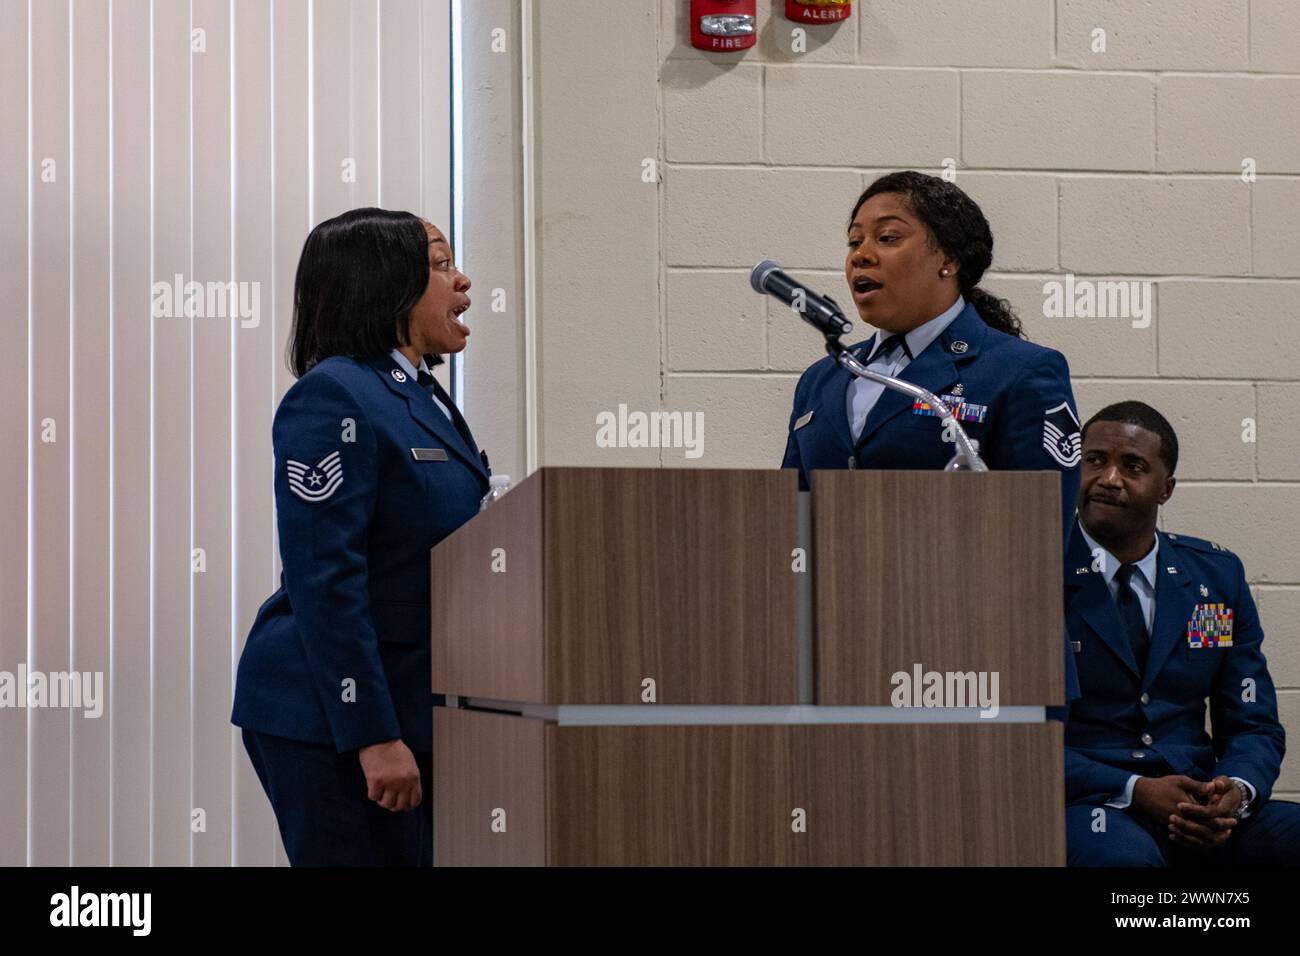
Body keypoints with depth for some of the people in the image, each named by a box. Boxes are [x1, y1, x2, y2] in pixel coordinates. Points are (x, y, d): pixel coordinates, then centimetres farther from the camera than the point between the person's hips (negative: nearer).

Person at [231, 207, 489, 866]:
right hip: (332, 722, -9)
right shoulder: (333, 398, -14)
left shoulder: (422, 396, 15)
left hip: (414, 708, 9)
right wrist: (375, 737, -22)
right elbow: (324, 582, -20)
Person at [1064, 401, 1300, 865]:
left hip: (1196, 809, 4)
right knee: (1124, 854, -38)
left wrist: (1236, 790, -10)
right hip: (1081, 805, -4)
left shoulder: (1218, 576, 13)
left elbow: (1254, 726, 14)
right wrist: (1134, 790, -17)